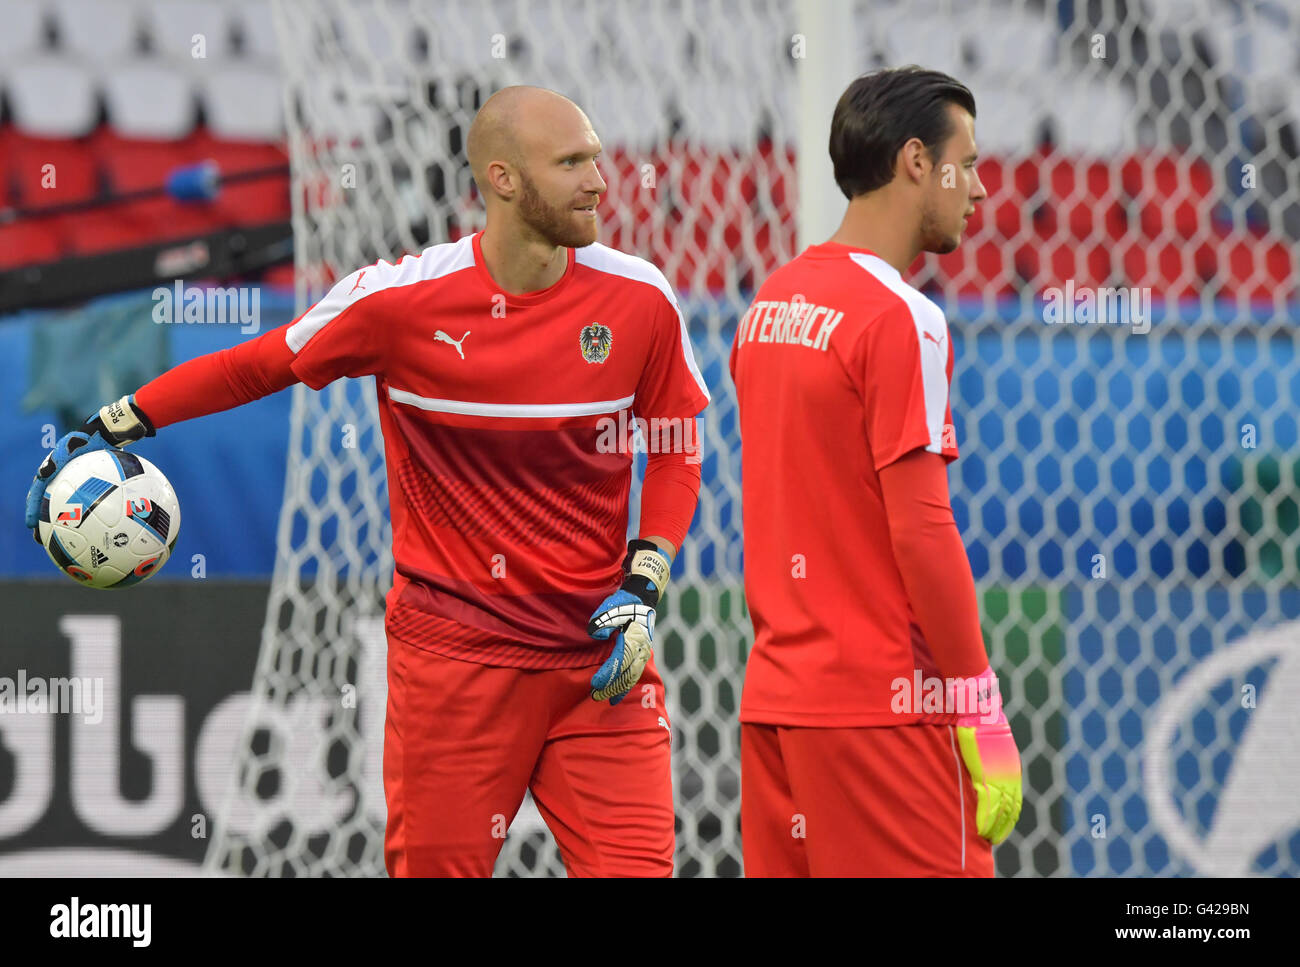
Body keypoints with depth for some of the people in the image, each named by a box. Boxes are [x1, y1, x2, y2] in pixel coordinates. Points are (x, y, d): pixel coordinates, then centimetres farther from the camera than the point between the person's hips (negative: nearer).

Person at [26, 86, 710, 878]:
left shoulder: (639, 298, -2)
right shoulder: (400, 299, -8)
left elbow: (677, 449, 10)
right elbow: (256, 367, 5)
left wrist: (642, 589, -1)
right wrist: (113, 428, 2)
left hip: (600, 655, 2)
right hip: (451, 654, -2)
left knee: (636, 862, -9)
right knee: (437, 863, 0)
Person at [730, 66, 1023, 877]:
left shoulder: (771, 303, 12)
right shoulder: (901, 320, -13)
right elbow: (921, 531, -16)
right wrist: (984, 715, -12)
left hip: (772, 698, 8)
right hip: (885, 706, -8)